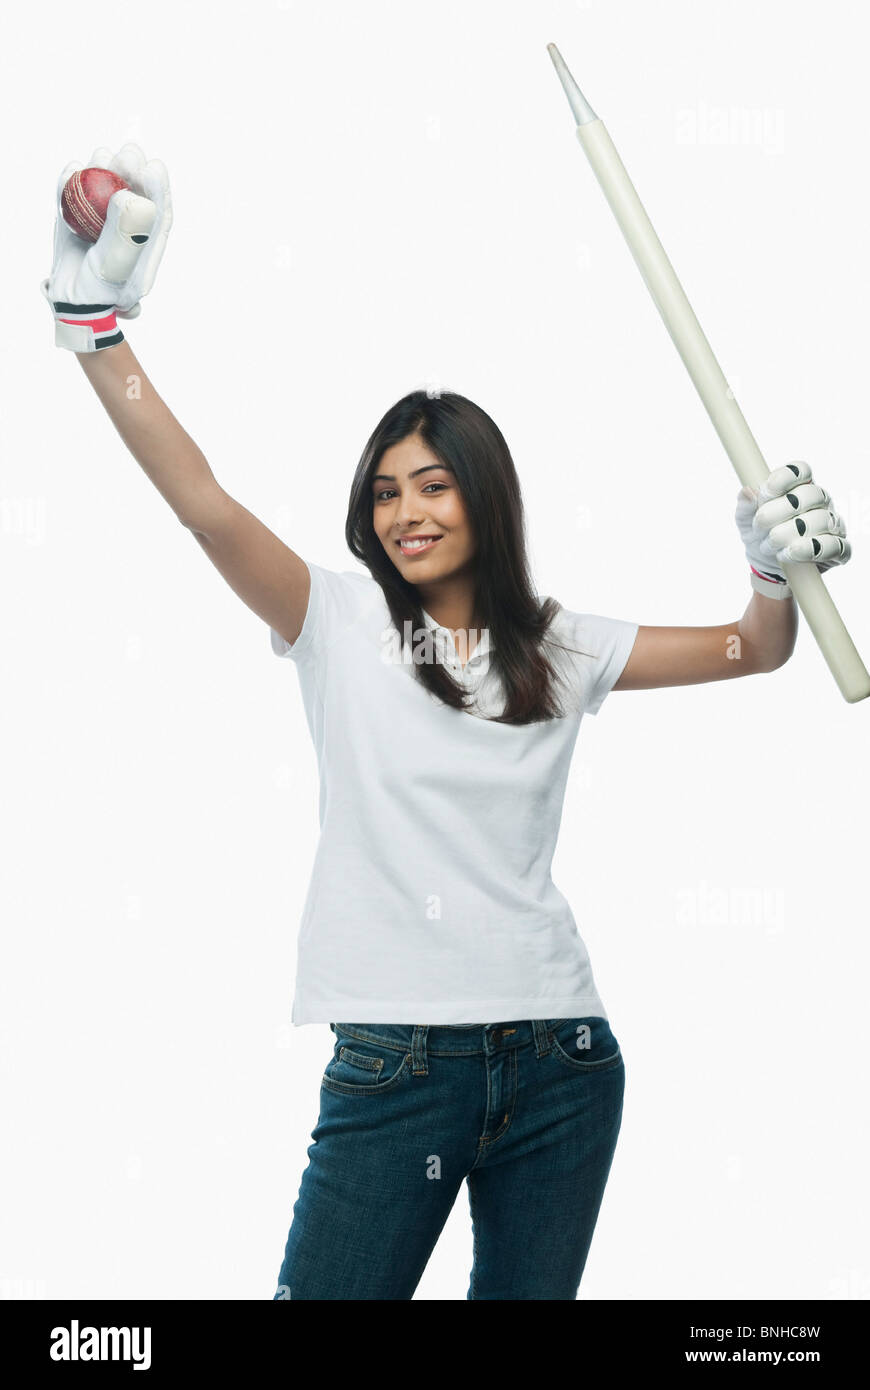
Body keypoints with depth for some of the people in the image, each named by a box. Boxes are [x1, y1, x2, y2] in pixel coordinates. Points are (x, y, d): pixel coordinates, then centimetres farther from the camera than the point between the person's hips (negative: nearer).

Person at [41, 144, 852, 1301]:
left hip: (559, 1063, 3)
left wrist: (778, 572, -6)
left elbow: (751, 650, 16)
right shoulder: (336, 619, 2)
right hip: (394, 1060, -3)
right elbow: (202, 502, -10)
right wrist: (94, 323, -19)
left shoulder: (563, 648, 10)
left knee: (527, 1294, 12)